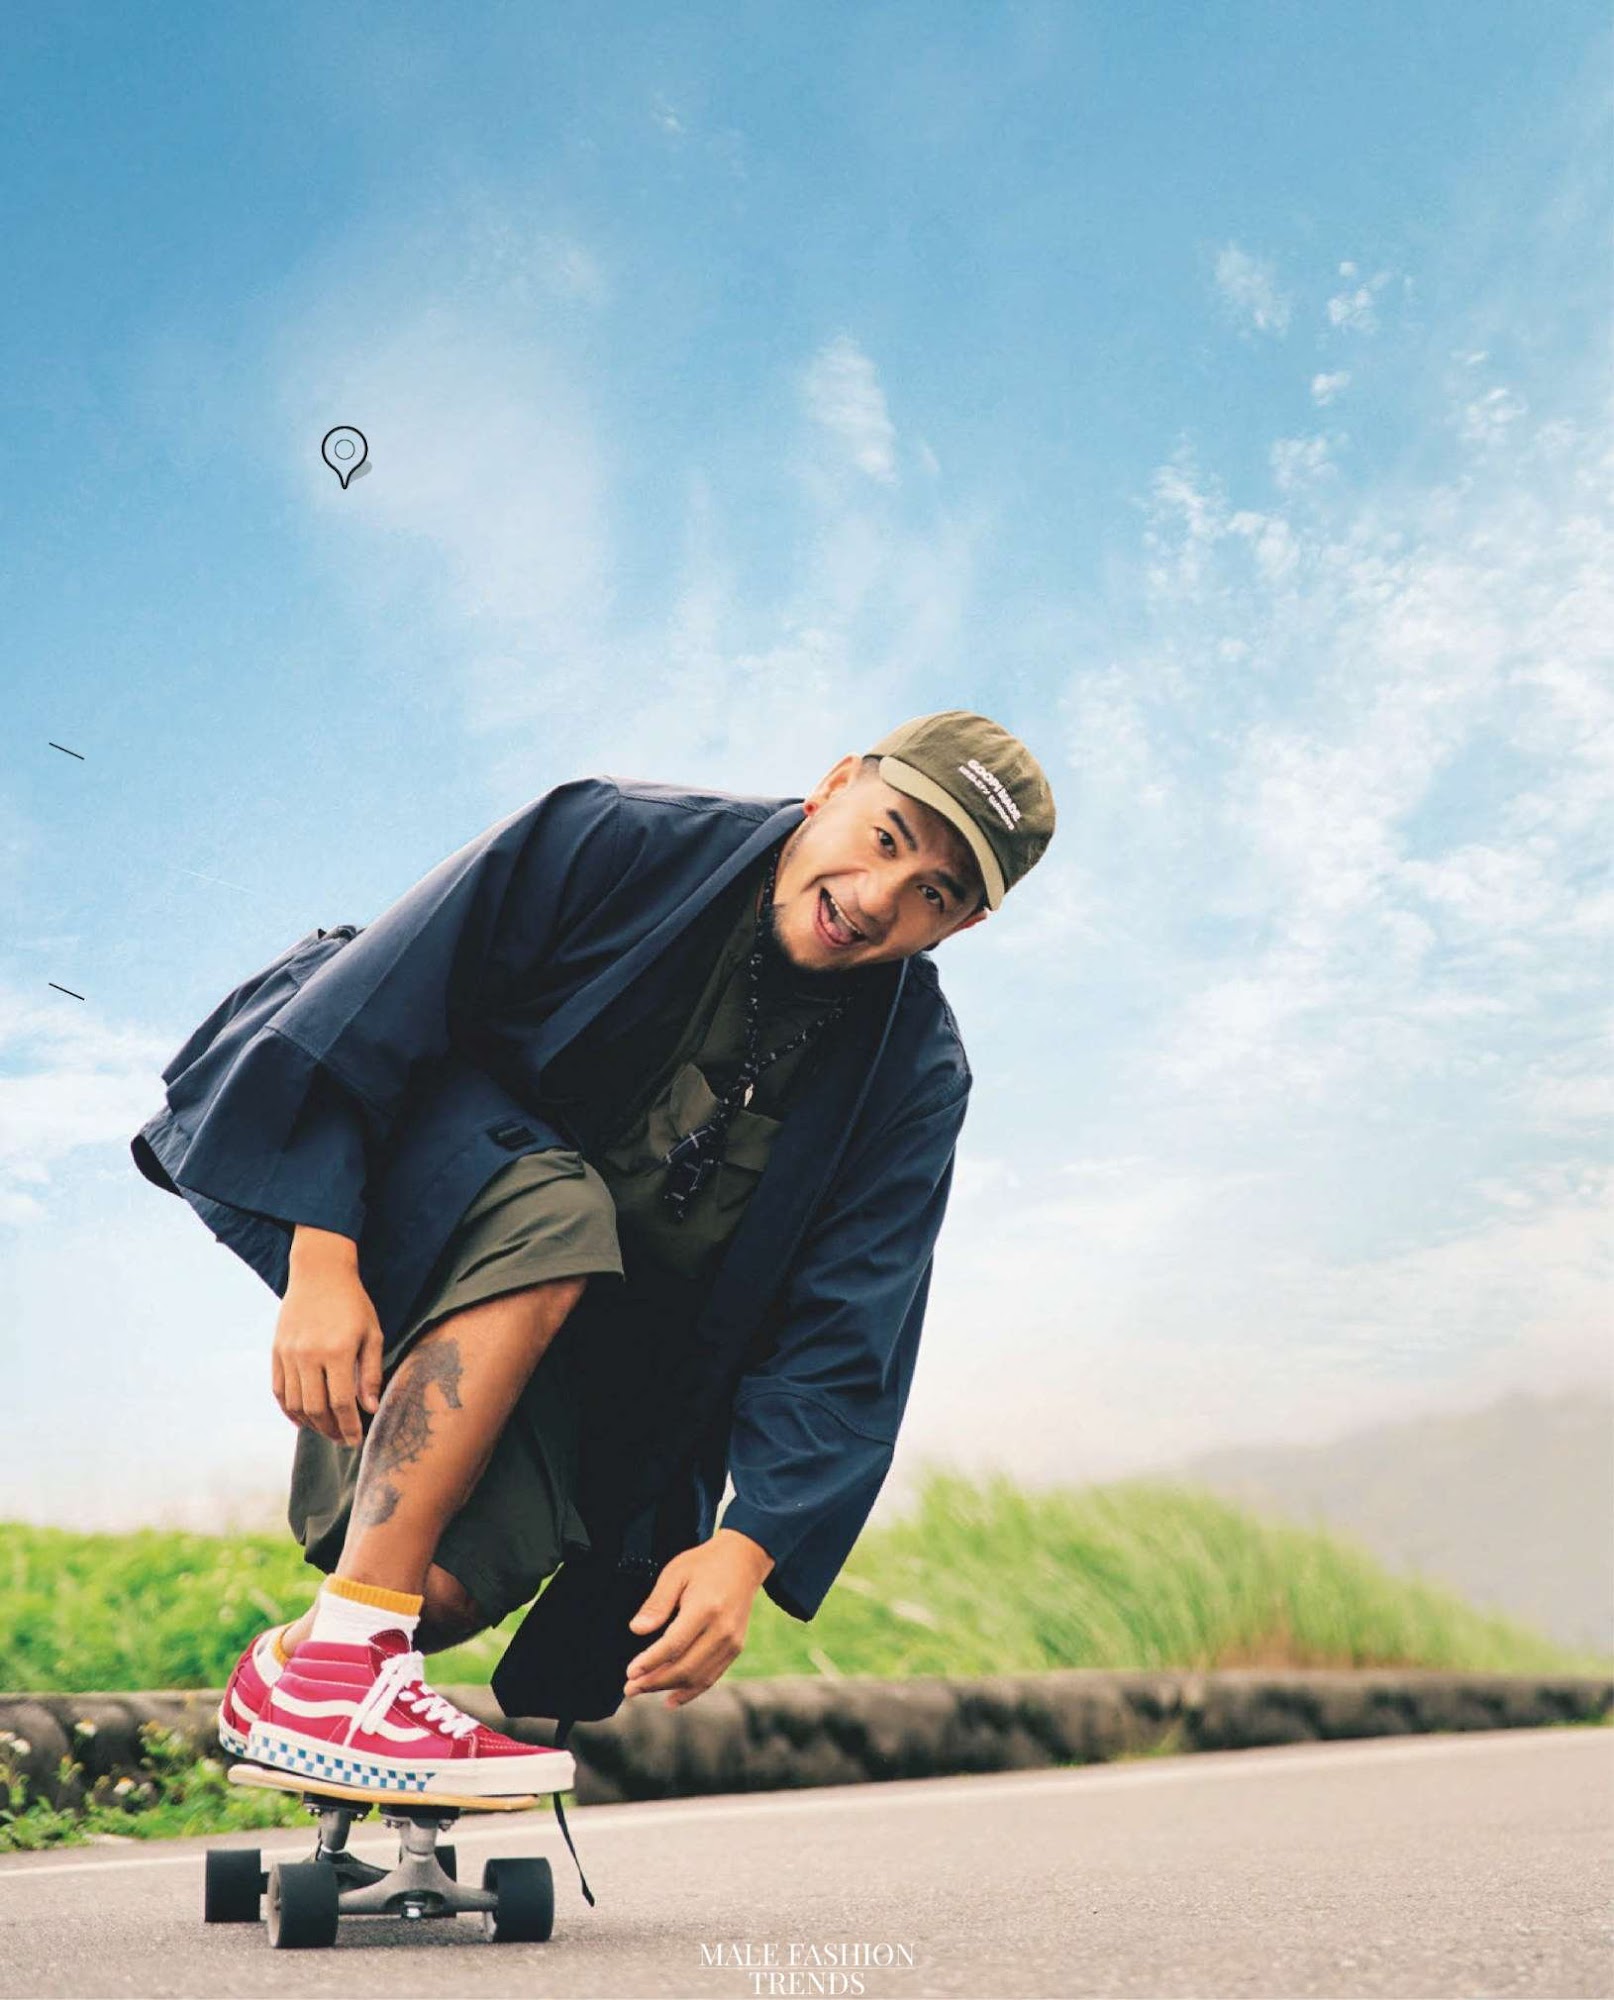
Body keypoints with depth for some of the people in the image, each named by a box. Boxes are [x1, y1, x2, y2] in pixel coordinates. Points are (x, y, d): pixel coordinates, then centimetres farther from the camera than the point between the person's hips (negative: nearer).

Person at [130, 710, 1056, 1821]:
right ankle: (330, 1672, -33)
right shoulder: (621, 838, -20)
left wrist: (749, 1546, -27)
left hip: (582, 1336, 3)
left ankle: (299, 1657, 16)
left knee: (450, 1590, -20)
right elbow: (367, 1001, -21)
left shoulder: (916, 1078, -10)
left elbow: (843, 1342, -14)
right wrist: (322, 1258, -29)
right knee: (551, 1218, -36)